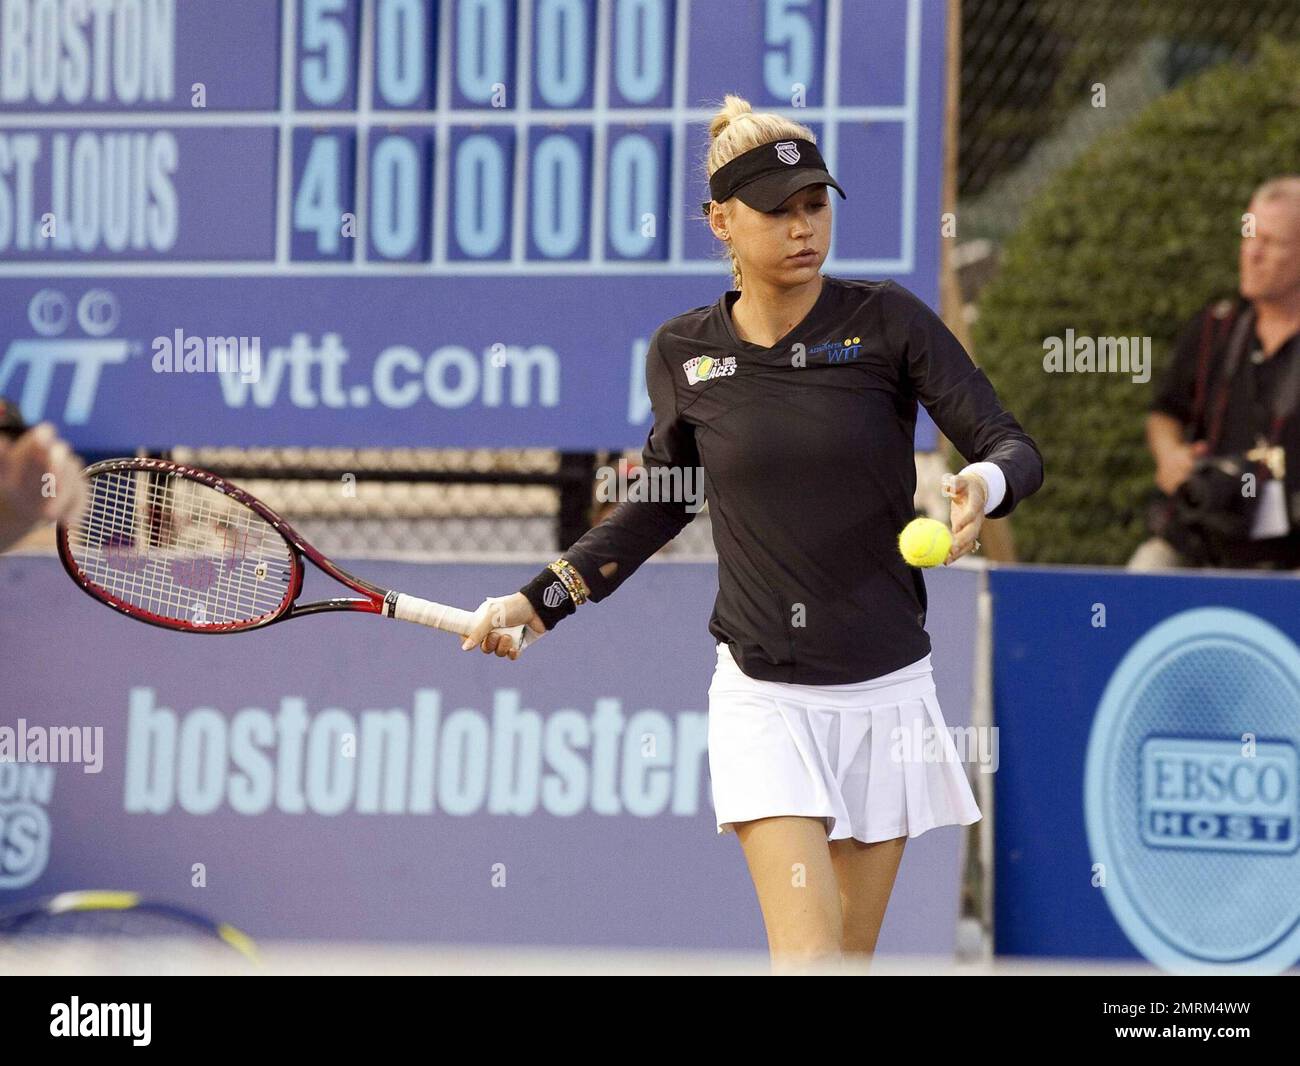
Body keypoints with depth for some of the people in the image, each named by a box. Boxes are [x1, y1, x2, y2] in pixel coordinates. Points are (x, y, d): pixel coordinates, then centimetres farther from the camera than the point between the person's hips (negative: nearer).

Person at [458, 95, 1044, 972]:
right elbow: (662, 503, 18)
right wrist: (541, 602, 17)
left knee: (853, 958, 8)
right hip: (763, 699, 0)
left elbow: (1014, 448, -6)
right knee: (806, 959, -15)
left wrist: (984, 486, -29)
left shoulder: (888, 322, -6)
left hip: (884, 692, 0)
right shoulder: (684, 354, 1)